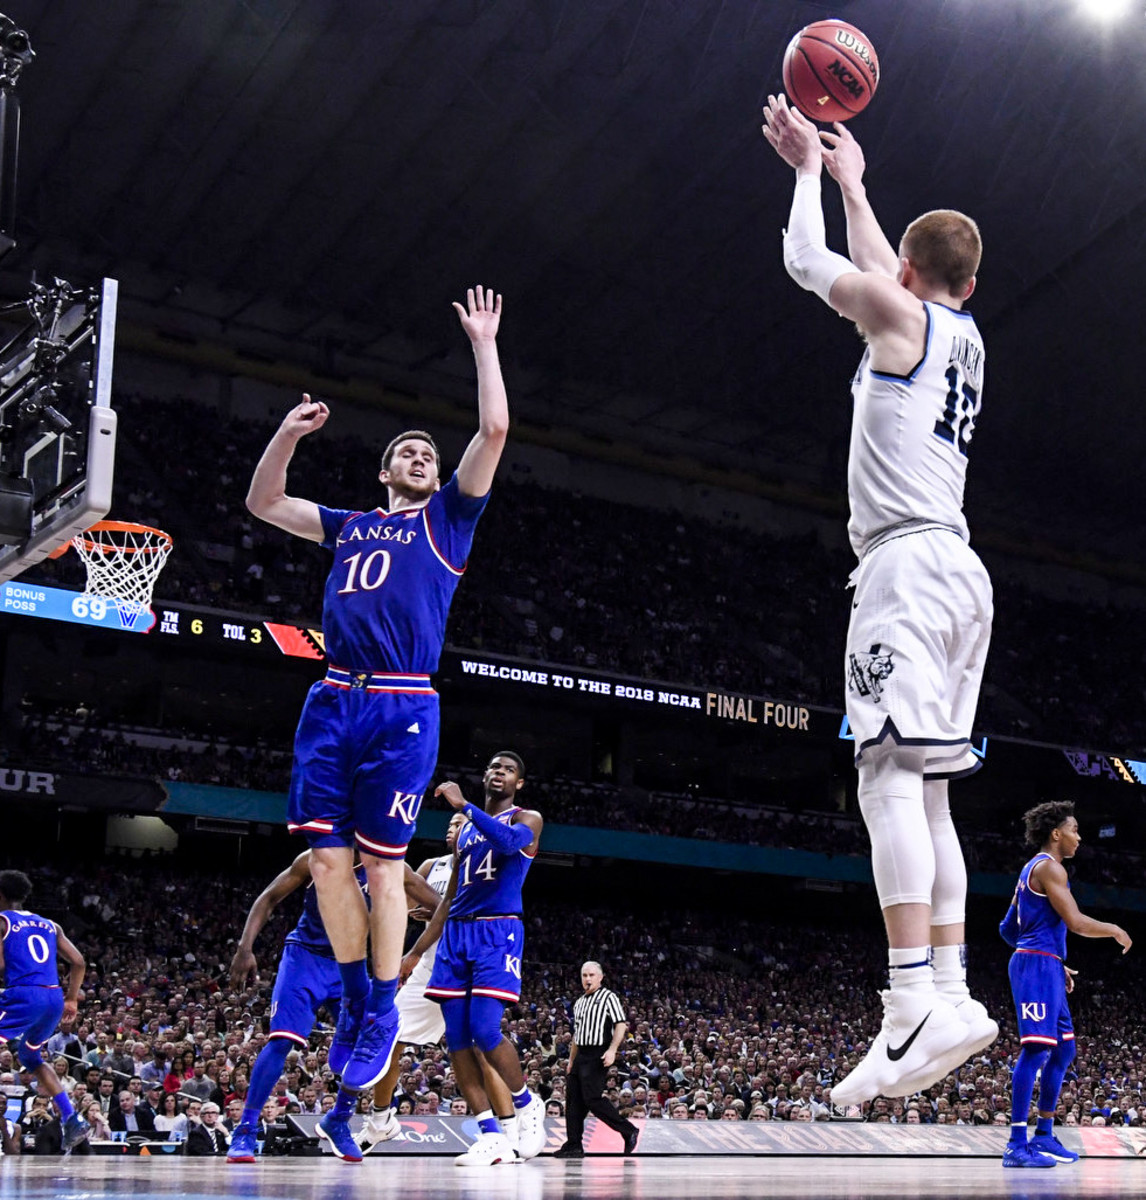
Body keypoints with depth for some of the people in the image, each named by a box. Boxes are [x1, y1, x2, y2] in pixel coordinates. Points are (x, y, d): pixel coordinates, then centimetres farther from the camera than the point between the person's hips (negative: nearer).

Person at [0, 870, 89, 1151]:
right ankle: (72, 1119, 15)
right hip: (54, 998, 7)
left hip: (23, 996, -7)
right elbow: (79, 963, 17)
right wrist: (71, 1000, 23)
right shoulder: (49, 925, 21)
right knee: (29, 1056, 27)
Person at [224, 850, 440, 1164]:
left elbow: (442, 906, -10)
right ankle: (245, 1132, -9)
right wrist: (245, 948, -19)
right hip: (305, 956, -3)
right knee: (281, 1041, -16)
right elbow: (269, 898, -9)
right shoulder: (315, 860, -16)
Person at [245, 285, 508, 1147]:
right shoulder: (349, 525, 24)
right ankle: (356, 995, 14)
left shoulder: (447, 517, 13)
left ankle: (385, 1011, 6)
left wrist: (484, 344, 8)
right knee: (327, 857, 0)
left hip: (403, 708, -4)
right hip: (333, 701, 4)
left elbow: (493, 431, 3)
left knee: (382, 862, -5)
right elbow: (263, 503, 27)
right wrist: (289, 437, 14)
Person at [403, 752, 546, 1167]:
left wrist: (464, 805, -22)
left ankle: (528, 1106, 9)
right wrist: (416, 952, 18)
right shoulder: (464, 830, 22)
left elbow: (509, 841, -22)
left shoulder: (527, 819, 4)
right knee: (457, 1039, -3)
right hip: (456, 933, 6)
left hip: (499, 933, -6)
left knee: (485, 1031, -16)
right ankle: (491, 1136, 1)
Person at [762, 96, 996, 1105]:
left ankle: (916, 1006, -26)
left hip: (909, 562, -9)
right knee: (926, 794, 8)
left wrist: (811, 172, 24)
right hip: (959, 576, 9)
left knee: (892, 778, -17)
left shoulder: (903, 317, 0)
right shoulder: (964, 336, 22)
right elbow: (872, 271, 39)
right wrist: (851, 179, 47)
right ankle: (953, 996, 4)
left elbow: (808, 261, 8)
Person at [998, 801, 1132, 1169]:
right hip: (1038, 966, -11)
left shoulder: (1032, 869, 21)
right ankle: (1017, 1145, -16)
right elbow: (1076, 922, -19)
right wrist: (1115, 930, -1)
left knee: (1064, 1050, 14)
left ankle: (1044, 1137, 18)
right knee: (1036, 1049, -14)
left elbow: (1008, 929, 24)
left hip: (1045, 969, 11)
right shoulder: (1049, 867, -10)